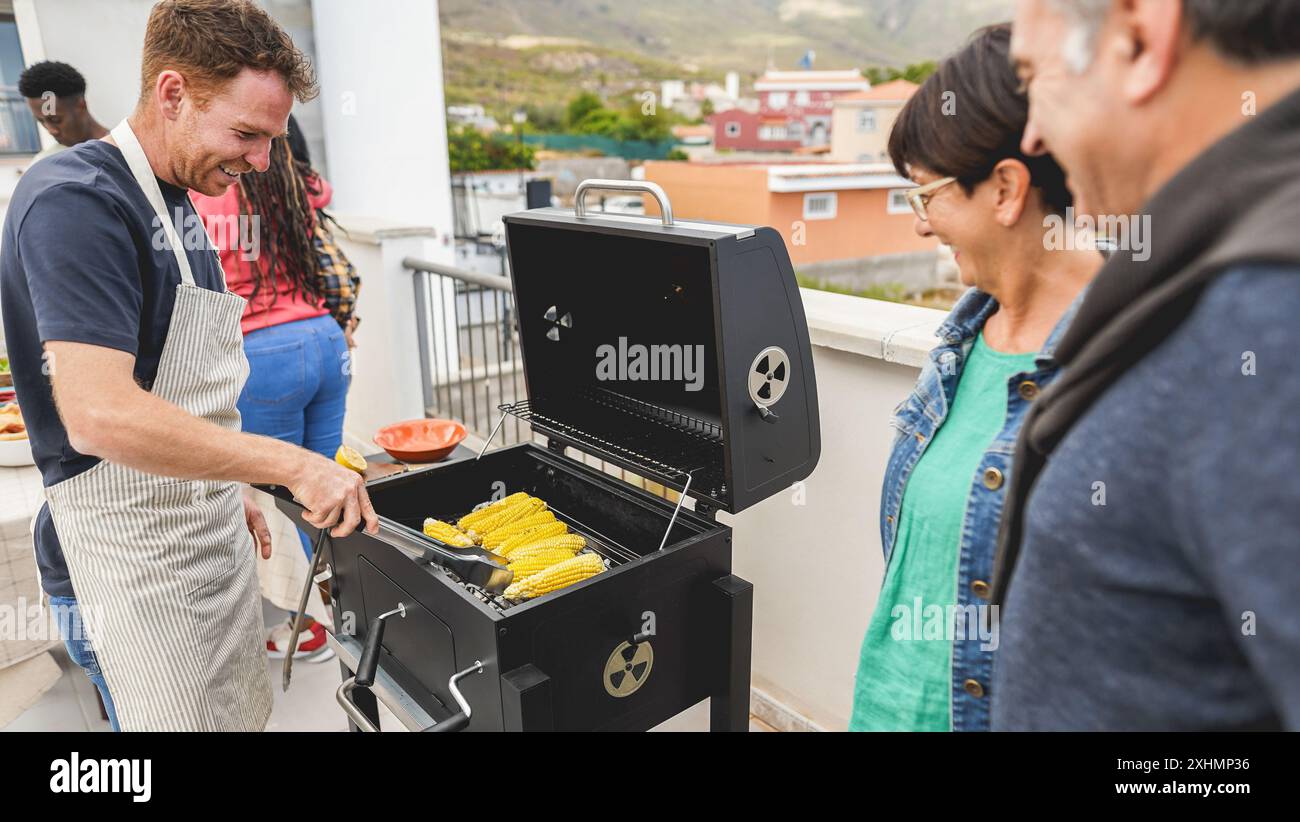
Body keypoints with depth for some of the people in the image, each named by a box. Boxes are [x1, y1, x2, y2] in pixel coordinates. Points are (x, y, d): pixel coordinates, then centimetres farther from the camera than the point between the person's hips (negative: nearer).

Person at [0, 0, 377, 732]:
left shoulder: (178, 204, 9)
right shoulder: (76, 202, -19)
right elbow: (100, 414, -31)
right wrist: (290, 464, -27)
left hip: (211, 532, 9)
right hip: (131, 561, -8)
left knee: (245, 711, 18)